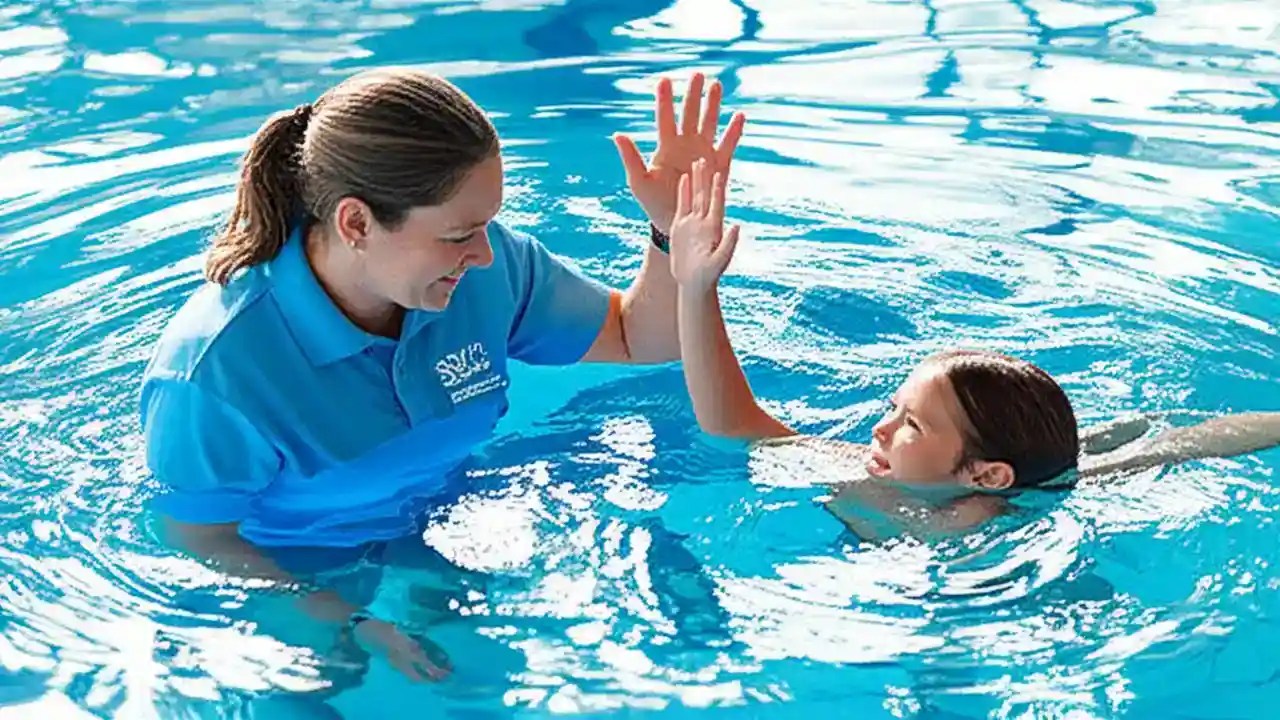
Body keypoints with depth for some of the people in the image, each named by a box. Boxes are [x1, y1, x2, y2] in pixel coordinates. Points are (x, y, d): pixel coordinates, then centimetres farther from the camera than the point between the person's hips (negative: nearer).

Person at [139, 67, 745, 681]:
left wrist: (675, 231, -19)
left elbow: (639, 343, -1)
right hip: (297, 599, -3)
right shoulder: (212, 372, -29)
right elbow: (198, 543, -15)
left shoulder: (487, 271, -13)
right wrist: (359, 625, -24)